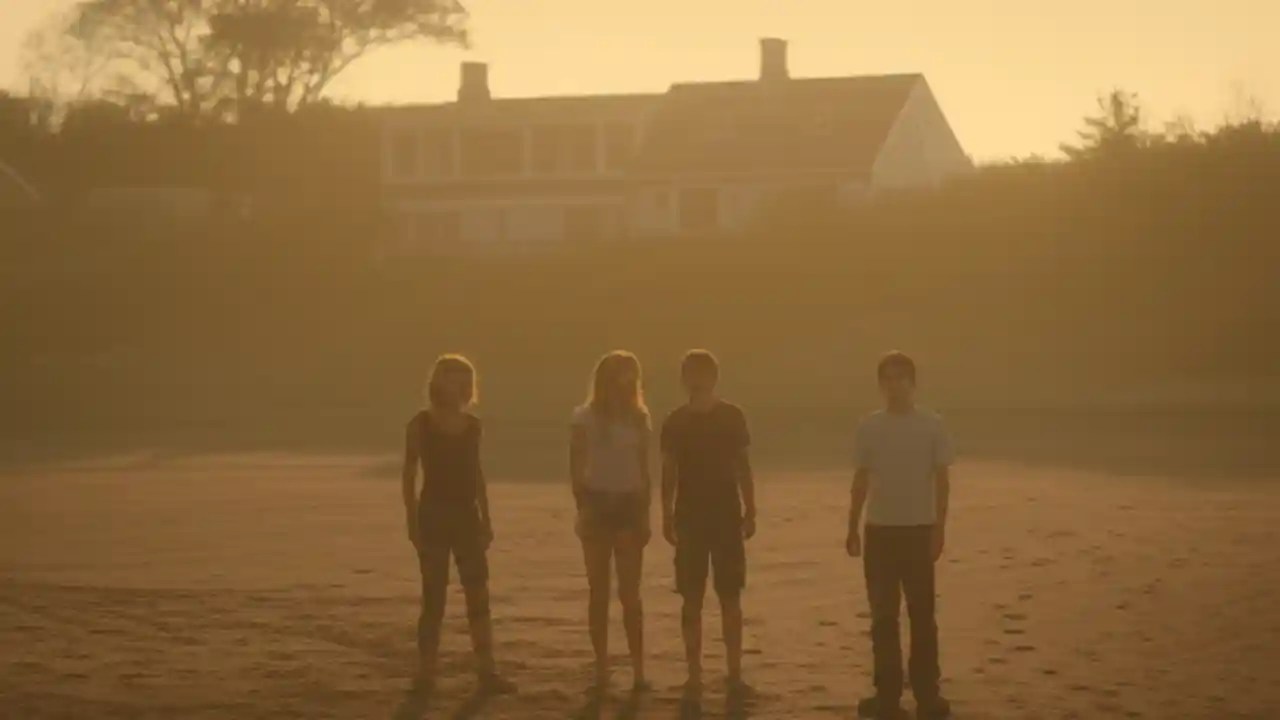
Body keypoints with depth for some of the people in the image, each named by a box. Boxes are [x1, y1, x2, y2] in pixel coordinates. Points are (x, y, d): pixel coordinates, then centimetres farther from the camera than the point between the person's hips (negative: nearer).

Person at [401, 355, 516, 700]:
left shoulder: (472, 425, 8)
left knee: (479, 595, 1)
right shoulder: (420, 424, -4)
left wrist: (486, 519, 10)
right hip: (434, 515, -4)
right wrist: (412, 519, -10)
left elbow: (476, 474, 13)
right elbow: (410, 474, -3)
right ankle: (426, 674, 4)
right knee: (434, 597, -3)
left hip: (467, 515, 4)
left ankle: (487, 672, 3)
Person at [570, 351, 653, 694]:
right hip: (597, 504, -1)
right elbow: (576, 469, -2)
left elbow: (644, 471, 9)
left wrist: (645, 515, 4)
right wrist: (583, 509, -12)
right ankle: (602, 671, 7)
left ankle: (638, 671, 0)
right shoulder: (585, 418, 0)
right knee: (599, 592, 2)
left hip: (629, 505, 1)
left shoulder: (638, 418, 7)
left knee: (629, 593, -2)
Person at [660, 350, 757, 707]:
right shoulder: (676, 422, 3)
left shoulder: (732, 417, 2)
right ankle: (694, 677, 4)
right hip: (689, 518, 0)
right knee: (692, 601, 1)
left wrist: (750, 512, 0)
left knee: (730, 598, 2)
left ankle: (735, 674, 7)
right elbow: (669, 473, 5)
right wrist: (667, 517, -1)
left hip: (727, 517, 0)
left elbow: (743, 468, 5)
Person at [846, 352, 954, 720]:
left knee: (922, 615, 0)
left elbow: (942, 479, -1)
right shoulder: (869, 427, 4)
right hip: (879, 529, 2)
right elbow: (861, 479, 9)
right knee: (883, 616, 5)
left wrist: (939, 528, -7)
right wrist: (852, 528, 7)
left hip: (918, 529, -2)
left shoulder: (932, 426, -2)